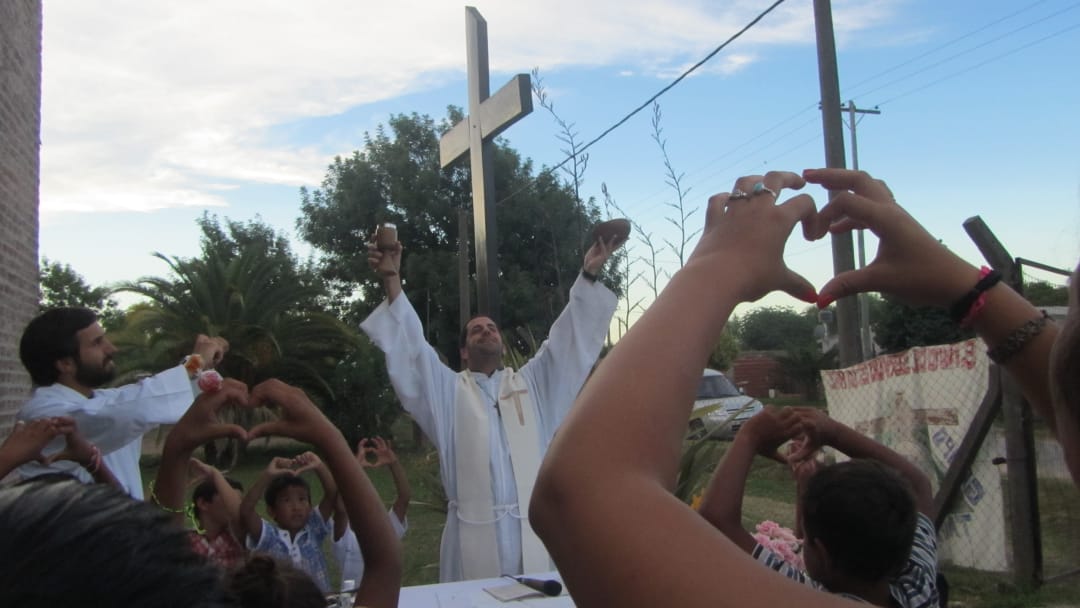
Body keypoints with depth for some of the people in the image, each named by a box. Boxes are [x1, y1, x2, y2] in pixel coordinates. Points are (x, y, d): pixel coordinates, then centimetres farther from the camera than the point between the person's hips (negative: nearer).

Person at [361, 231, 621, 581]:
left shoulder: (532, 384, 14)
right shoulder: (448, 391, 10)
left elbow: (568, 339, 8)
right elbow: (411, 349, -2)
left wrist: (589, 274, -2)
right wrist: (392, 279, -13)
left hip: (532, 531, 2)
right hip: (474, 536, -1)